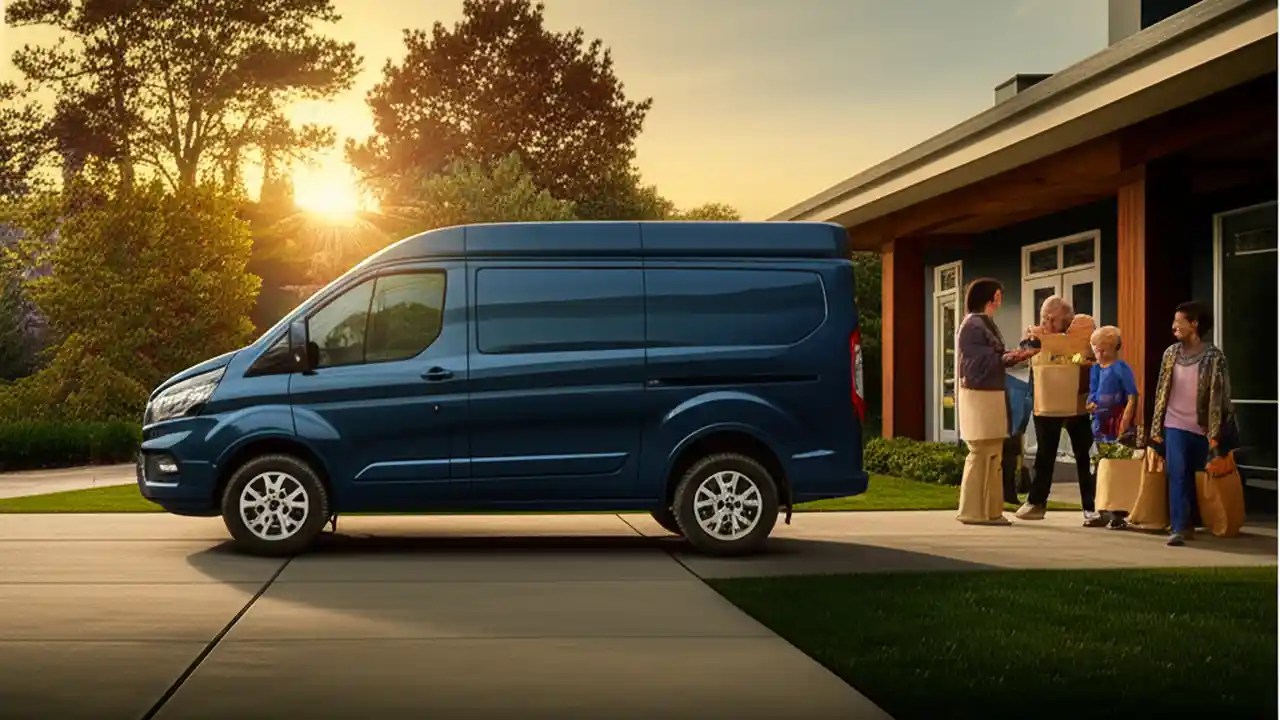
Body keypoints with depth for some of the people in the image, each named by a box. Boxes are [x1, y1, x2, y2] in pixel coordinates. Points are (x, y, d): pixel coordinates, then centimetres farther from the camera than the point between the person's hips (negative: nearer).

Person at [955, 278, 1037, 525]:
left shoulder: (987, 324, 16)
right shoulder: (972, 326, -12)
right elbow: (978, 363, -18)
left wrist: (1017, 356, 6)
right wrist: (1007, 357, -23)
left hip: (992, 394, 10)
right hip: (979, 395, -10)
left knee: (992, 454, 11)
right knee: (980, 453, -7)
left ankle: (989, 510, 16)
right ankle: (972, 511, -2)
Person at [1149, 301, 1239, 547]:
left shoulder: (1214, 357, -8)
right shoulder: (1171, 353, 3)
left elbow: (1220, 397, -8)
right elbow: (1162, 391, 7)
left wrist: (1216, 434, -12)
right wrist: (1156, 428, 5)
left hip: (1202, 429, -1)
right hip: (1176, 426, 1)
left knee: (1196, 478, 11)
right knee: (1178, 476, -9)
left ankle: (1188, 523, 27)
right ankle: (1178, 528, -12)